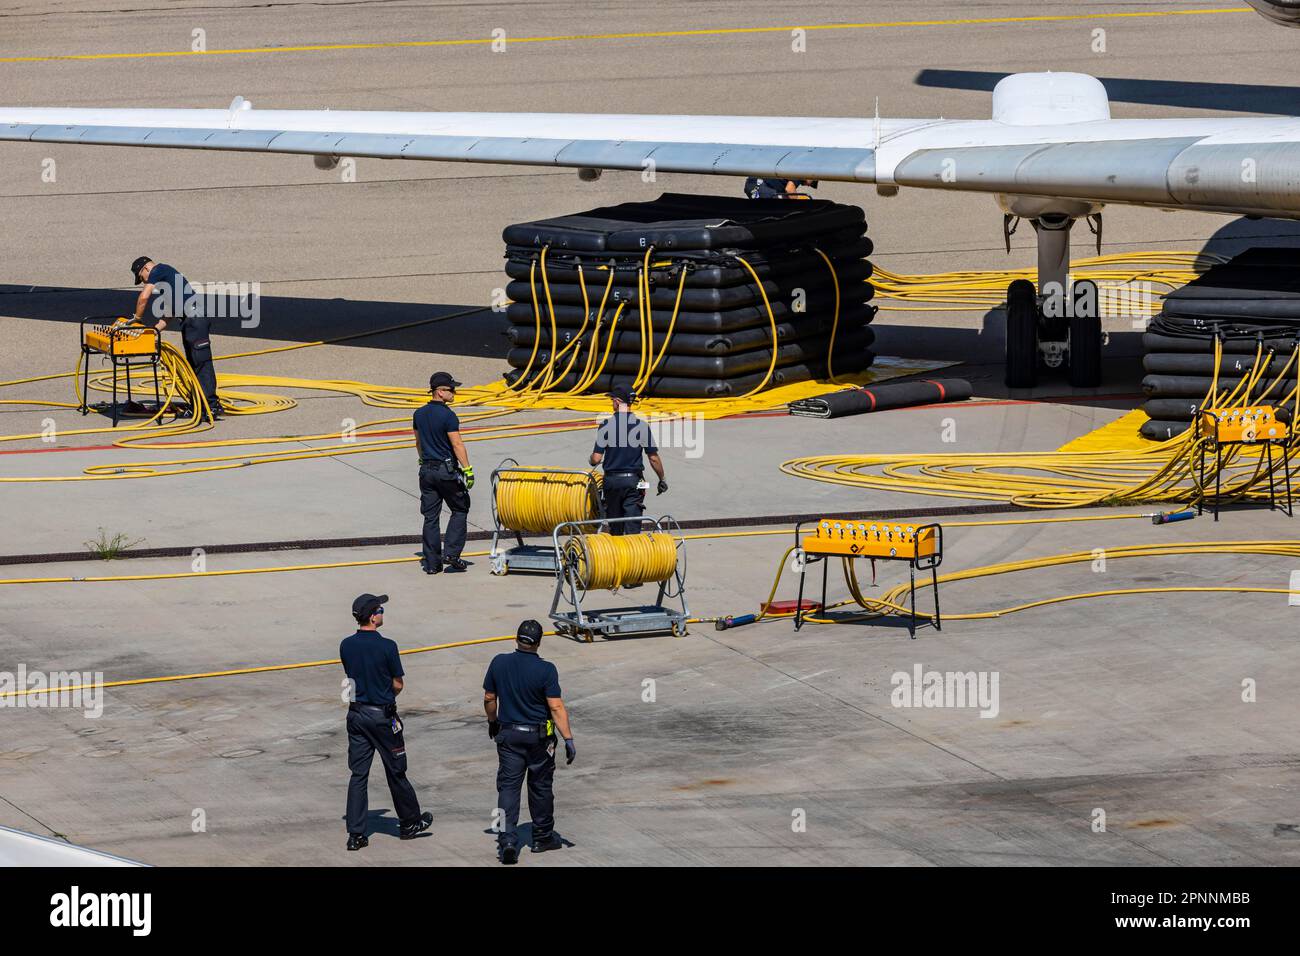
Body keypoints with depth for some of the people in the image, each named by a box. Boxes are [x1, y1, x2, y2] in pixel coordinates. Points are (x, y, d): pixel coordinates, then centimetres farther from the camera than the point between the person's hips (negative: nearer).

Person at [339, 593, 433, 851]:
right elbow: (398, 685, -8)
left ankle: (355, 834, 3)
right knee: (395, 772, 11)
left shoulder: (346, 646, -1)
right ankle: (409, 824, 26)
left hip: (356, 712, 4)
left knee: (358, 774, 7)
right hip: (382, 715, -4)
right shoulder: (386, 646, -17)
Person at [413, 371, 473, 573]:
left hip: (427, 470, 6)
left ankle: (431, 562, 7)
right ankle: (451, 553, -1)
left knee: (430, 517, 7)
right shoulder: (447, 416, -15)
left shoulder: (419, 414, 7)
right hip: (447, 470, -6)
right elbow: (457, 445, -18)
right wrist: (468, 470, -16)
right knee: (460, 510, 9)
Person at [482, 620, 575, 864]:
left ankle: (507, 839, -16)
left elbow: (489, 699, 5)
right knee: (541, 787, 14)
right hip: (539, 738, -1)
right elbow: (556, 707, -17)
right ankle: (543, 837, 28)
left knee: (508, 786, 0)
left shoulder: (499, 663, -5)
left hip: (508, 735, 1)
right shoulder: (546, 670, -15)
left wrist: (492, 722, 23)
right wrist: (568, 740, -14)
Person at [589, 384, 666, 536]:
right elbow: (654, 458, -2)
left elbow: (596, 458, -8)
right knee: (632, 528, -2)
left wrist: (591, 461, 16)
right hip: (634, 481, 0)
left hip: (612, 481, 0)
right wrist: (662, 479, 13)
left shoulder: (606, 426, -7)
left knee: (614, 529, 13)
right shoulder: (641, 426, -5)